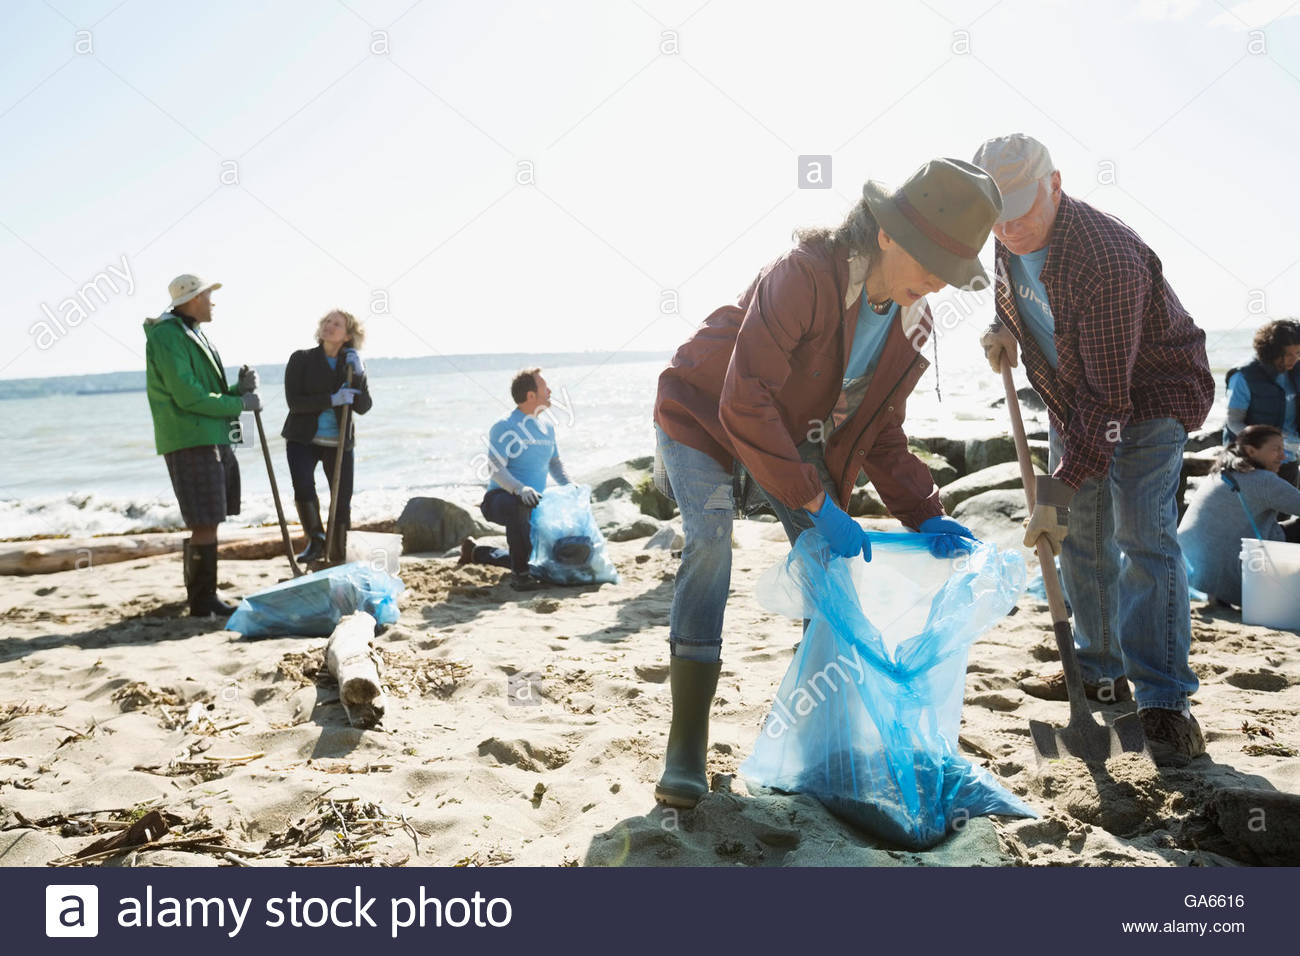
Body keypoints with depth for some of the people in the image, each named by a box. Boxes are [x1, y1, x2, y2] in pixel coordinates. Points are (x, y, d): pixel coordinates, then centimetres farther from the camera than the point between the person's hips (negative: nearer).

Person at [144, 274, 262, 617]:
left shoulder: (194, 335, 21)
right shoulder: (167, 336, -10)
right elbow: (189, 397, -18)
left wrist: (240, 388, 2)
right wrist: (240, 403, -11)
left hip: (213, 439, 10)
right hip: (190, 442, -10)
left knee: (208, 523, 12)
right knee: (205, 525, -10)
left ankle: (202, 595, 20)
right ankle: (203, 601, -3)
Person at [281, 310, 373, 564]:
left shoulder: (354, 364, 5)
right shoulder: (302, 359, -1)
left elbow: (363, 407, -7)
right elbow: (294, 401, -12)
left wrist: (357, 374, -20)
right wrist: (331, 400, -23)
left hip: (339, 442, 2)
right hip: (303, 438, -1)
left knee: (342, 500, 0)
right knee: (303, 486, -23)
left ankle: (338, 559, 12)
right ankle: (316, 540, -5)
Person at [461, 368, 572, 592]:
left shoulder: (547, 428, 11)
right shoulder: (503, 428, -12)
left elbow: (554, 463, 23)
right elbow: (496, 470, -21)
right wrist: (520, 489, -39)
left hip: (532, 504, 8)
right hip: (499, 498, -8)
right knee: (518, 505, -43)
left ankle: (476, 552, 33)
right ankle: (520, 574, -31)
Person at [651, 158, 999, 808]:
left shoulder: (911, 323, -7)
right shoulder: (807, 274, -32)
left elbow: (881, 435, 0)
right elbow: (743, 401, -37)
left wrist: (924, 514, -15)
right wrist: (816, 503, -37)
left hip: (797, 437, 7)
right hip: (704, 414, -6)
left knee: (830, 561, -4)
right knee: (710, 541, -26)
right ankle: (685, 750, -19)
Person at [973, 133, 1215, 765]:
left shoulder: (1108, 258, -35)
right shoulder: (1011, 240, -10)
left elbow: (1108, 397, -36)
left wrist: (1059, 488, -37)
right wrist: (1003, 327, -5)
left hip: (1150, 393, -8)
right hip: (1072, 396, 8)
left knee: (1142, 534, -17)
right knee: (1079, 535, 9)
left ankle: (1163, 700, -9)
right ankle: (1102, 673, 22)